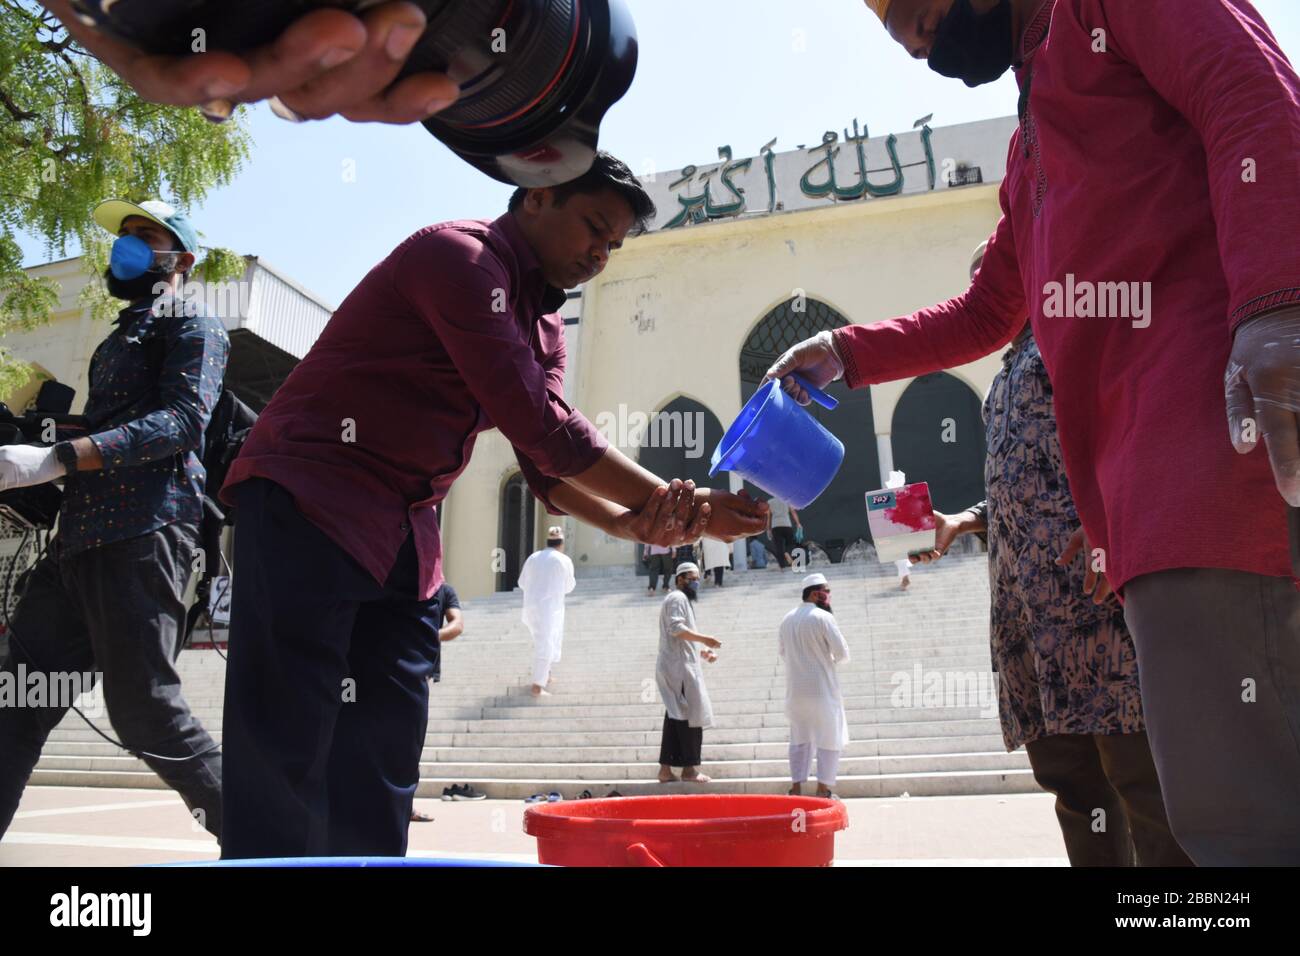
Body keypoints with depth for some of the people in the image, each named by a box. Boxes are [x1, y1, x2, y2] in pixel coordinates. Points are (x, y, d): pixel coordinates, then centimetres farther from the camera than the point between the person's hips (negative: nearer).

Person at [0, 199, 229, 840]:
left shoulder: (193, 328, 3)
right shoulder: (115, 342, 29)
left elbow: (183, 420, -14)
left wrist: (56, 459, -23)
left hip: (143, 536, -9)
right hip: (80, 539, 9)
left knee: (142, 709, -11)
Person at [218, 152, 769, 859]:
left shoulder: (542, 324, 17)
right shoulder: (459, 256, -12)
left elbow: (548, 468, 6)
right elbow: (537, 426, -20)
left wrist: (631, 524, -15)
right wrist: (676, 503, -16)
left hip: (405, 535, 9)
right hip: (308, 503, -9)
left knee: (380, 773, 6)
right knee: (286, 760, -11)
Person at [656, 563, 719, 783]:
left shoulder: (683, 600, 26)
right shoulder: (677, 598, -6)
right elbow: (677, 628, -21)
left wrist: (701, 652, 17)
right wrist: (704, 639, -19)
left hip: (675, 667, 10)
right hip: (679, 667, -10)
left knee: (676, 718, 8)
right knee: (691, 717, -8)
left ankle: (666, 769, 8)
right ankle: (690, 769, -5)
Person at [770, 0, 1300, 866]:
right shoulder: (1032, 151, 35)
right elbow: (986, 314, 40)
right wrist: (844, 354, 30)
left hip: (1212, 400, -9)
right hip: (1140, 480, 9)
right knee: (1216, 800, 7)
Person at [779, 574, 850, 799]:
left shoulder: (787, 619, 6)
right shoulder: (823, 617, -13)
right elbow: (842, 652, -13)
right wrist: (833, 660, 7)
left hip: (795, 689, 6)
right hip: (821, 688, -6)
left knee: (799, 739, 16)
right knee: (829, 739, 6)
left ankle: (796, 788, 16)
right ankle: (823, 789, 6)